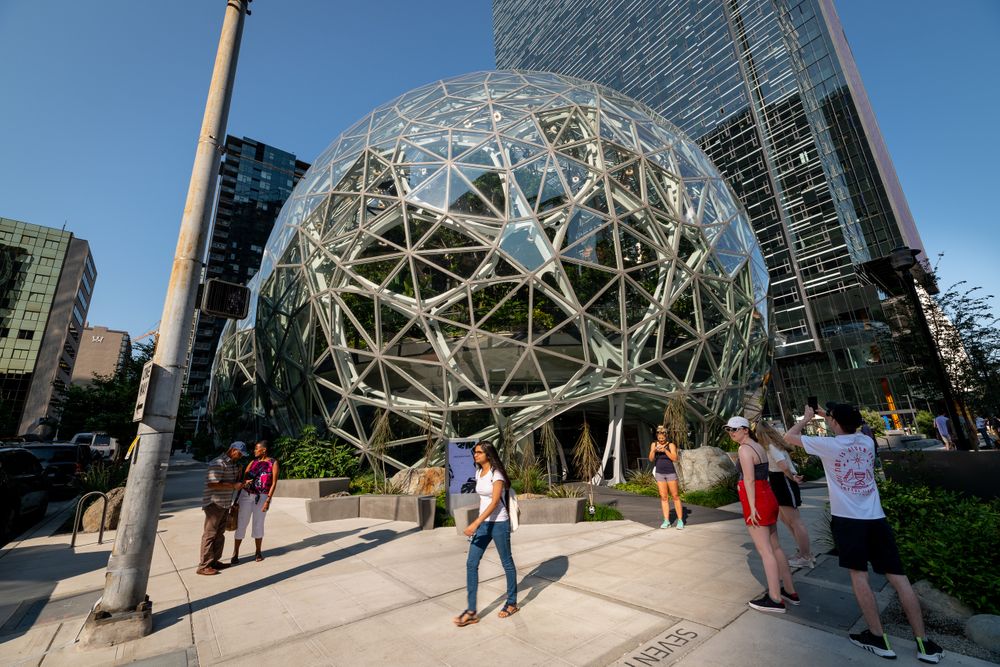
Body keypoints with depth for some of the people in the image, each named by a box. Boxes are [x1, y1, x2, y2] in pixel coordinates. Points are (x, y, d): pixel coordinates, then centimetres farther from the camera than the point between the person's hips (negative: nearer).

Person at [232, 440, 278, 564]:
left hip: (262, 497, -2)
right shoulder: (253, 462, 7)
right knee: (241, 524, 3)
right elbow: (243, 479, 8)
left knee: (258, 524, 9)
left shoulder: (273, 463, -5)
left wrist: (268, 500, -14)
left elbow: (274, 483, -9)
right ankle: (235, 553, 16)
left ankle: (258, 552, 24)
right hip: (246, 495, 3)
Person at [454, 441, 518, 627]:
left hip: (499, 523, -7)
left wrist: (475, 523, -29)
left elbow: (495, 502, -23)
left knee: (506, 562, 10)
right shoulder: (478, 473, 6)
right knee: (471, 564, 2)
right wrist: (477, 523, 18)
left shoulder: (496, 474, -17)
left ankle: (512, 603, 29)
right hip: (483, 522, 7)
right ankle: (471, 611, 11)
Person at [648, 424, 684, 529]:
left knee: (675, 496, 2)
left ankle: (680, 521, 10)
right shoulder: (653, 444, 2)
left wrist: (665, 450, -29)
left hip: (670, 473, -2)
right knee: (664, 497, 4)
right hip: (659, 474, 2)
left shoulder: (671, 445, -5)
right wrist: (653, 451, -23)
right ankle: (666, 521, 8)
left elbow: (675, 458, -17)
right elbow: (651, 459, -4)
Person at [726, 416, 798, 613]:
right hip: (769, 498, 10)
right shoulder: (759, 447, 12)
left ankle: (775, 600, 9)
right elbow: (761, 476, 15)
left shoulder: (744, 449, -16)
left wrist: (752, 508, -19)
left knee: (765, 551, 0)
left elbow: (749, 480, -20)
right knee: (775, 547, 19)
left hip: (757, 503, -9)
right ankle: (790, 592, 30)